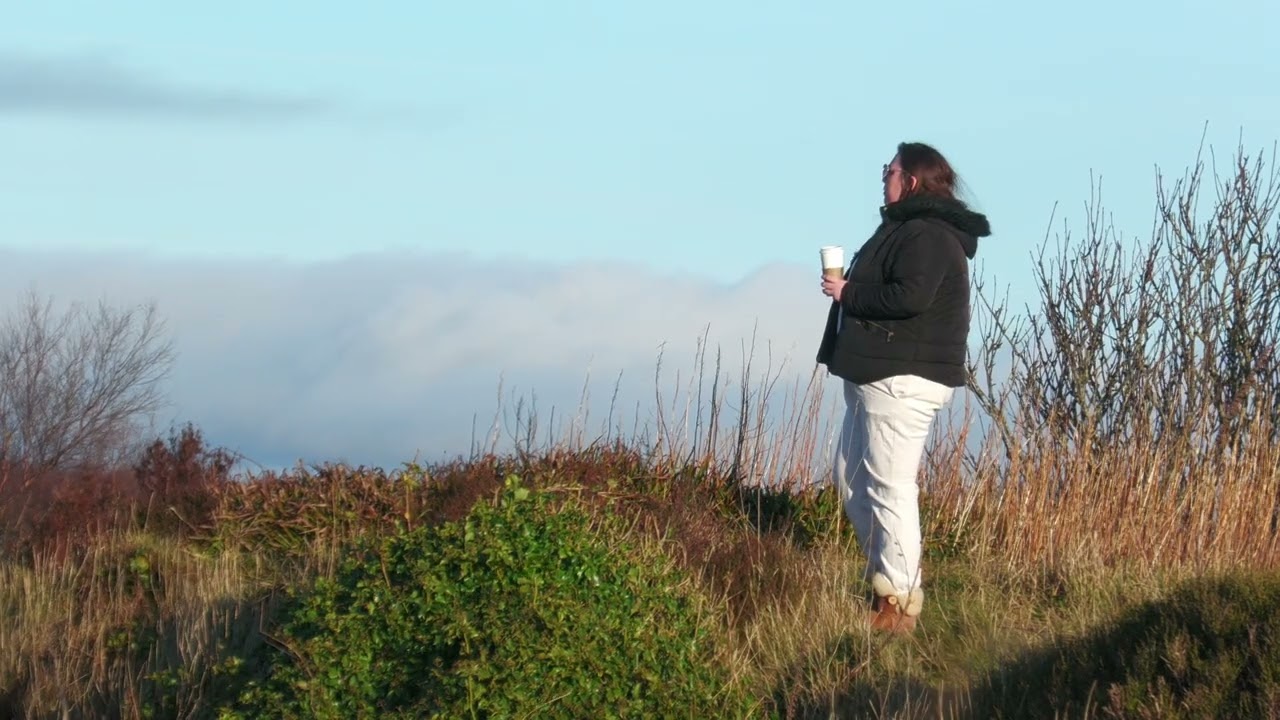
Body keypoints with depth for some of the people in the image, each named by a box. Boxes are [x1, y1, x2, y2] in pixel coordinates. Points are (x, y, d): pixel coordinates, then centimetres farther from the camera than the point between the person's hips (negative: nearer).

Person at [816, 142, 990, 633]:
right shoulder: (905, 227, 19)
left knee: (889, 485, -10)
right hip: (875, 373, 12)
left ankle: (897, 601, -7)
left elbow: (910, 296, -27)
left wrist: (849, 293, -16)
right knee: (850, 476, 15)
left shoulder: (926, 236, -15)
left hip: (902, 379, -12)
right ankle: (886, 573, 20)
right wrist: (849, 292, 8)